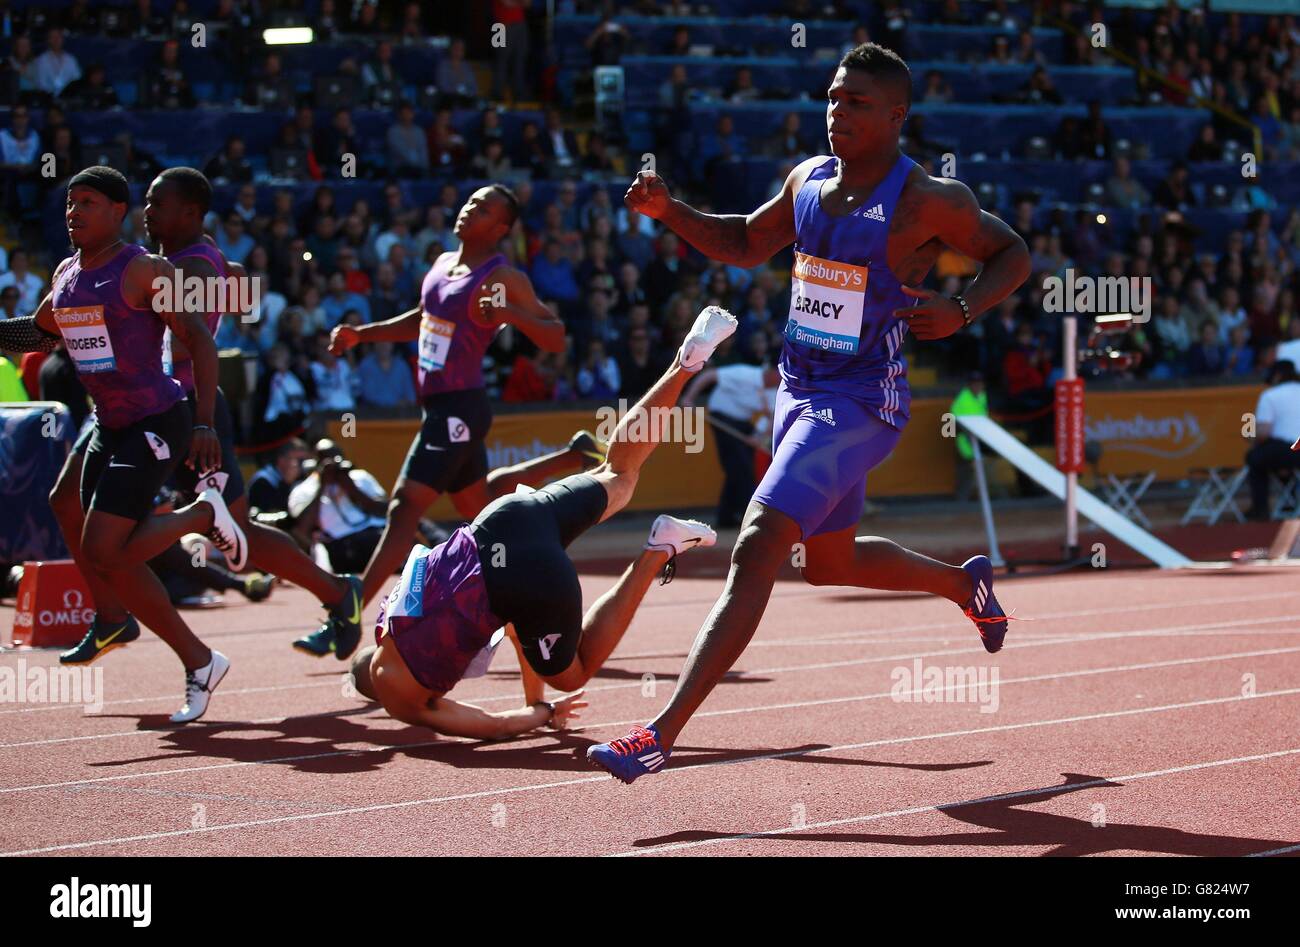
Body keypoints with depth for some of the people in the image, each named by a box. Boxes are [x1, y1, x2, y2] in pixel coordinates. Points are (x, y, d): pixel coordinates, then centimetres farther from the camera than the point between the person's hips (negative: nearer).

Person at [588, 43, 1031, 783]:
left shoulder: (927, 201, -14)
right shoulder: (809, 180, 5)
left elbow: (1014, 256, -2)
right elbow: (746, 244, 19)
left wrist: (960, 313, -20)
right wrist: (669, 211, 2)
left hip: (860, 407, -8)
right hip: (800, 391, 8)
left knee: (756, 550, -19)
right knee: (830, 563, 23)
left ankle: (662, 734, -21)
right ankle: (965, 583, 50)